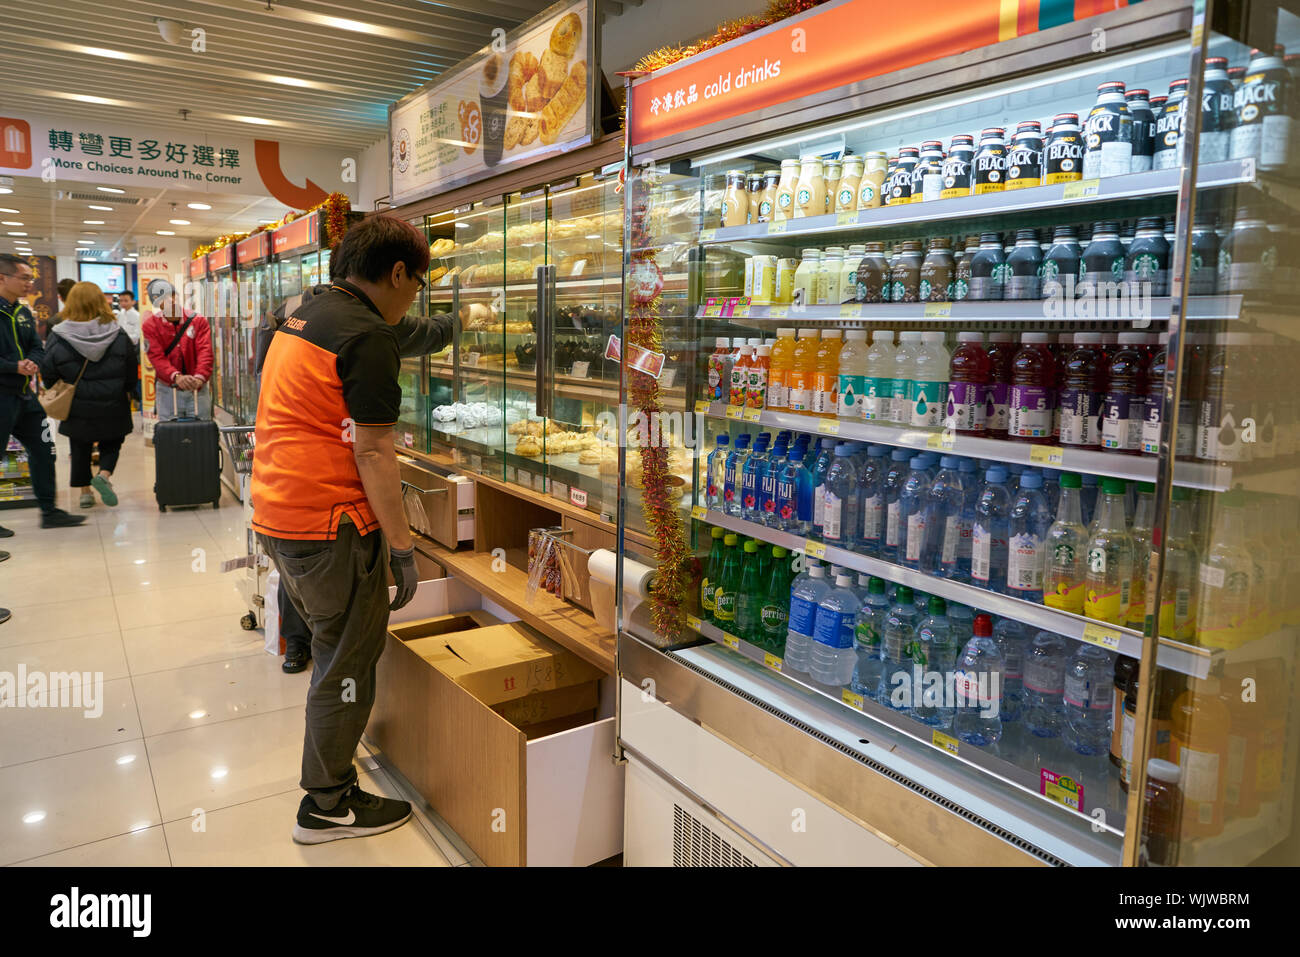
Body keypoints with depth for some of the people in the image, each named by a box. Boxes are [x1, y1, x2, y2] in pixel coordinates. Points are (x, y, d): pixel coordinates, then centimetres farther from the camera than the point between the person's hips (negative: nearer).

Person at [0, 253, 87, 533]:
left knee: (43, 450, 10)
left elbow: (37, 349, 11)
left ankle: (49, 511, 20)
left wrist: (32, 363, -10)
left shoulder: (23, 312, 12)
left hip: (25, 394, 8)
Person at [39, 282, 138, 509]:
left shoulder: (58, 337, -9)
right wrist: (127, 393, 15)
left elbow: (48, 373, -6)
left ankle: (85, 491, 19)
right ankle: (104, 474, -9)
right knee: (111, 443, 16)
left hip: (77, 407, 0)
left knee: (80, 448, 16)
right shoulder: (119, 335, -8)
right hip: (112, 407, 0)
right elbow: (131, 373, -1)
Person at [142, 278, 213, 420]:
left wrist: (200, 377, -30)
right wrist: (176, 376, -31)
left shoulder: (197, 320, 0)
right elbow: (157, 356, -12)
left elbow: (205, 351, -11)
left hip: (197, 389, 0)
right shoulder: (151, 325, 0)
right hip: (168, 391, 0)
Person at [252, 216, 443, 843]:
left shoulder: (303, 316, 13)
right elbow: (373, 451, -19)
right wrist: (402, 547, -13)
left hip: (275, 515, 10)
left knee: (332, 642, 26)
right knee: (347, 658, 5)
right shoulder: (369, 334, -16)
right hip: (330, 525, -10)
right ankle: (328, 805, 20)